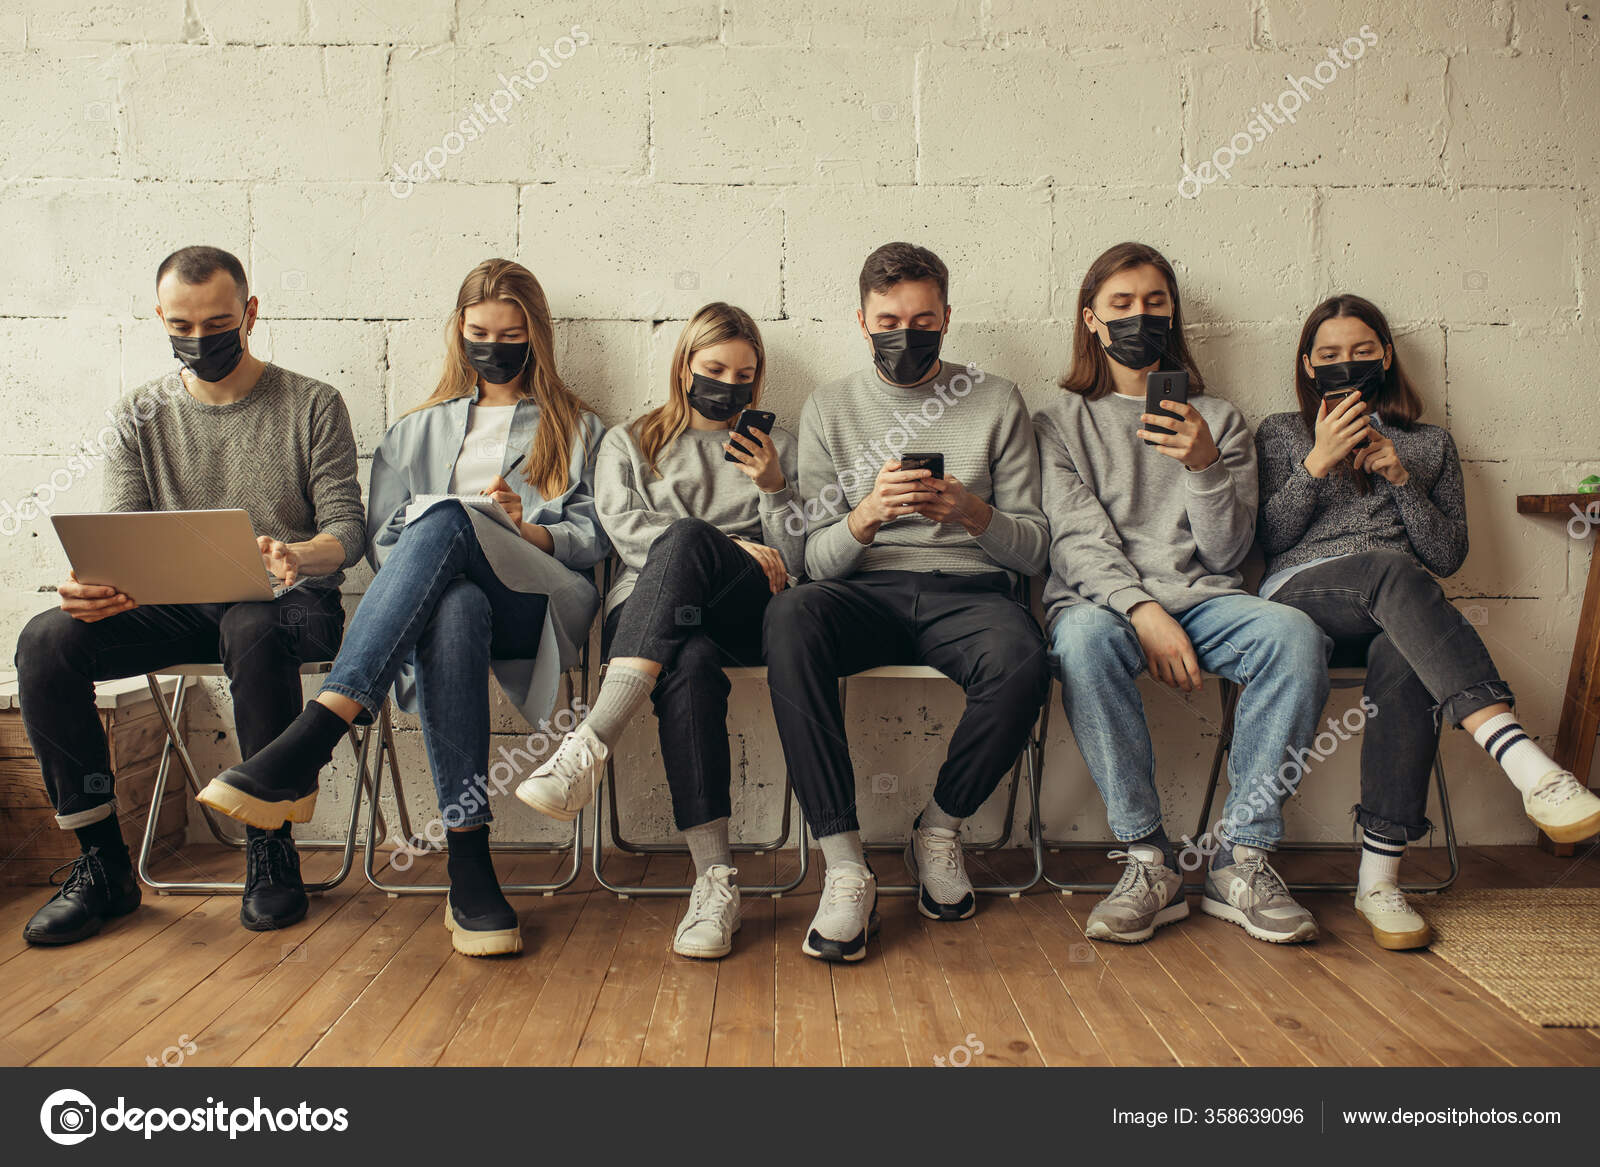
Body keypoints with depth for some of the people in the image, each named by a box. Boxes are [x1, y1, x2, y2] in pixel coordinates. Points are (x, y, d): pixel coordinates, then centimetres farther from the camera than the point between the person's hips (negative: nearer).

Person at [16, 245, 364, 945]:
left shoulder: (312, 405, 4)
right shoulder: (138, 419, 11)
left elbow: (346, 525, -3)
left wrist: (301, 555, -27)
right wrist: (91, 585, -21)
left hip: (287, 603, -3)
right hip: (177, 606, 4)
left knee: (251, 631, -39)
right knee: (46, 639, -23)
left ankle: (270, 847, -21)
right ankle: (101, 862, -12)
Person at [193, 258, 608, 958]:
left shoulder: (577, 430, 26)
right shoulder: (419, 430, 30)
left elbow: (594, 539, 13)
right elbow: (379, 539, 20)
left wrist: (526, 529, -8)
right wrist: (425, 568, -4)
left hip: (542, 604, -1)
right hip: (437, 602, 2)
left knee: (446, 519, -36)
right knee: (454, 608, -40)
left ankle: (309, 743, -49)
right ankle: (468, 864, -45)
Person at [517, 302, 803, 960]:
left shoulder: (777, 447, 26)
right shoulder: (628, 444, 25)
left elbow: (799, 562, 19)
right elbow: (625, 528, 5)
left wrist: (773, 488, 2)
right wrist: (735, 546, -5)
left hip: (750, 613, 0)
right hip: (646, 610, 0)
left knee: (684, 540, -36)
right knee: (691, 663, -40)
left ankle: (590, 745, -46)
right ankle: (716, 880, -42)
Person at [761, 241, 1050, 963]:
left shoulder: (996, 402, 11)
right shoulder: (829, 408, 12)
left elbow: (1034, 549, 7)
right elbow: (815, 559, 4)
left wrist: (972, 511, -14)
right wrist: (865, 516, -17)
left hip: (966, 592, 0)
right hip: (865, 594, 1)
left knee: (1019, 662, -35)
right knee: (789, 618, -35)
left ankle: (938, 830, -6)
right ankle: (845, 868, -30)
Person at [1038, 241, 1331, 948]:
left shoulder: (1217, 420, 19)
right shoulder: (1062, 421, 13)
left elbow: (1225, 553, 8)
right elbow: (1076, 540, -3)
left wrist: (1205, 465, -10)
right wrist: (1142, 610, -21)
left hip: (1202, 597, 2)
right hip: (1101, 598, -2)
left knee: (1295, 635, -30)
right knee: (1084, 639, -38)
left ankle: (1240, 859, -21)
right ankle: (1147, 861, -26)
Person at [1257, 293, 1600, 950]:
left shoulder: (1430, 444, 26)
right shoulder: (1282, 434, 23)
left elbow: (1448, 557, 14)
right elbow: (1266, 540, 8)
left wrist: (1402, 479, 1)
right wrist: (1318, 463, -4)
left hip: (1397, 613, 2)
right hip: (1301, 594, -2)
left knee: (1404, 659, -37)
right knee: (1390, 570, -38)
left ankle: (1379, 876, -38)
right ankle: (1529, 768, -53)